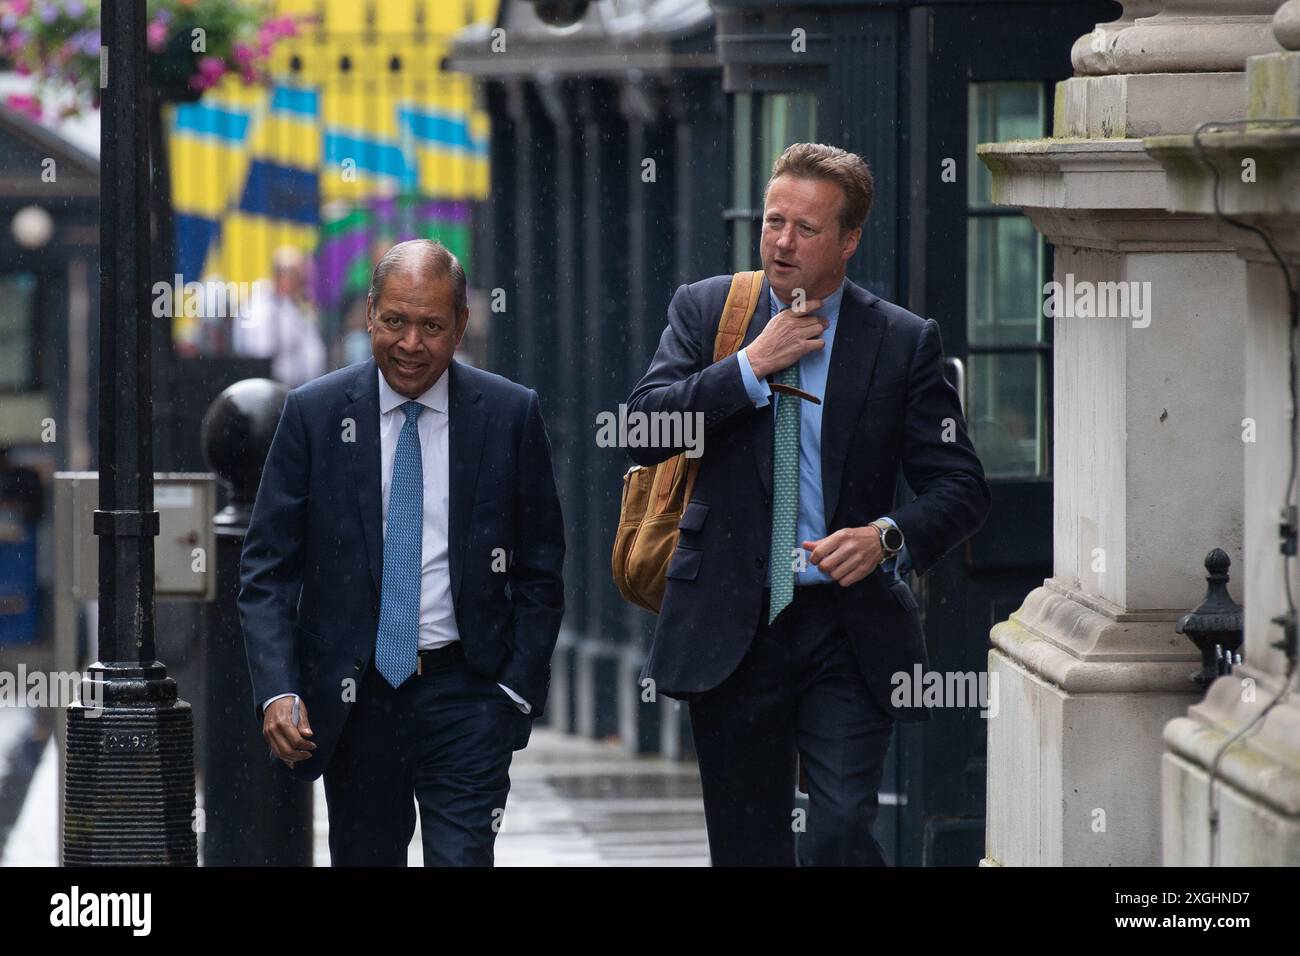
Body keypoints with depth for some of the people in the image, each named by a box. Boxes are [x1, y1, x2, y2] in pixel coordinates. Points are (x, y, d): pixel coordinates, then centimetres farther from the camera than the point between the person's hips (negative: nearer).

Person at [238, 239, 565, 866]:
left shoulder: (510, 415, -1)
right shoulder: (314, 413, -1)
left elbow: (540, 572, 5)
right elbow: (266, 569, 0)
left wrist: (519, 691, -5)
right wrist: (277, 691, -13)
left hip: (465, 696, -1)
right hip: (354, 696, 1)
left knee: (463, 859, -12)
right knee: (362, 859, 10)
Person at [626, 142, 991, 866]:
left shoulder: (905, 342, 2)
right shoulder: (705, 310, 6)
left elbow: (961, 488, 0)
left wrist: (888, 536, -19)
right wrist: (753, 365, -12)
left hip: (850, 633, -2)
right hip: (731, 629, 2)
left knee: (841, 836, -17)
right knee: (747, 847, 8)